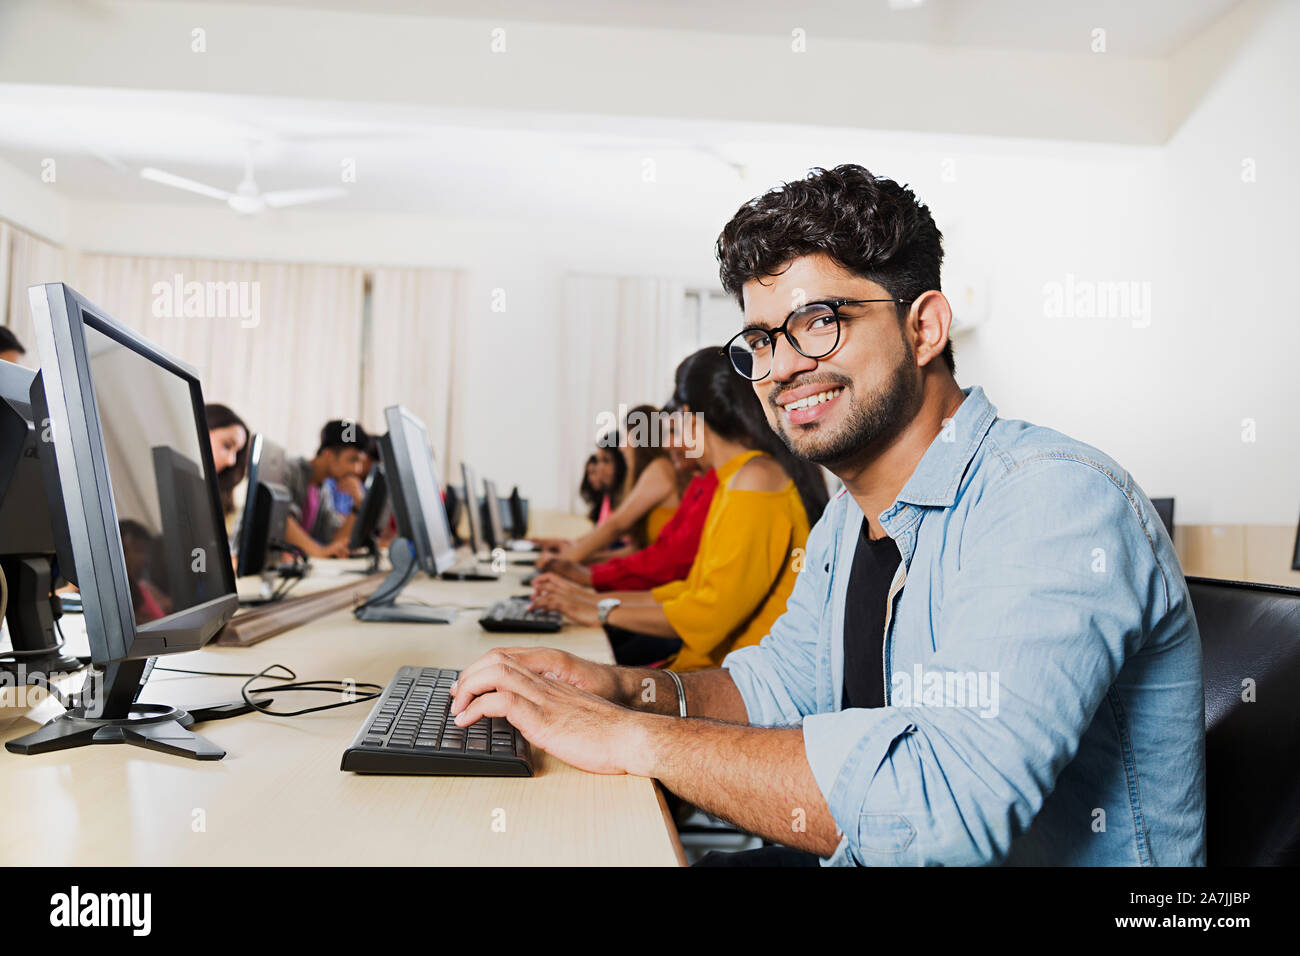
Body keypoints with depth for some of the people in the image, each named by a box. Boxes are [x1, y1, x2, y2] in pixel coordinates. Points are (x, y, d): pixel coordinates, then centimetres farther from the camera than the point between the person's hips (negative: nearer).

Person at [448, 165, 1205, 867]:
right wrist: (625, 688, -5)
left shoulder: (1056, 499, -24)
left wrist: (634, 737, -27)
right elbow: (781, 687, 14)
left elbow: (946, 802, -34)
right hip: (869, 858, 7)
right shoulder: (847, 524, 6)